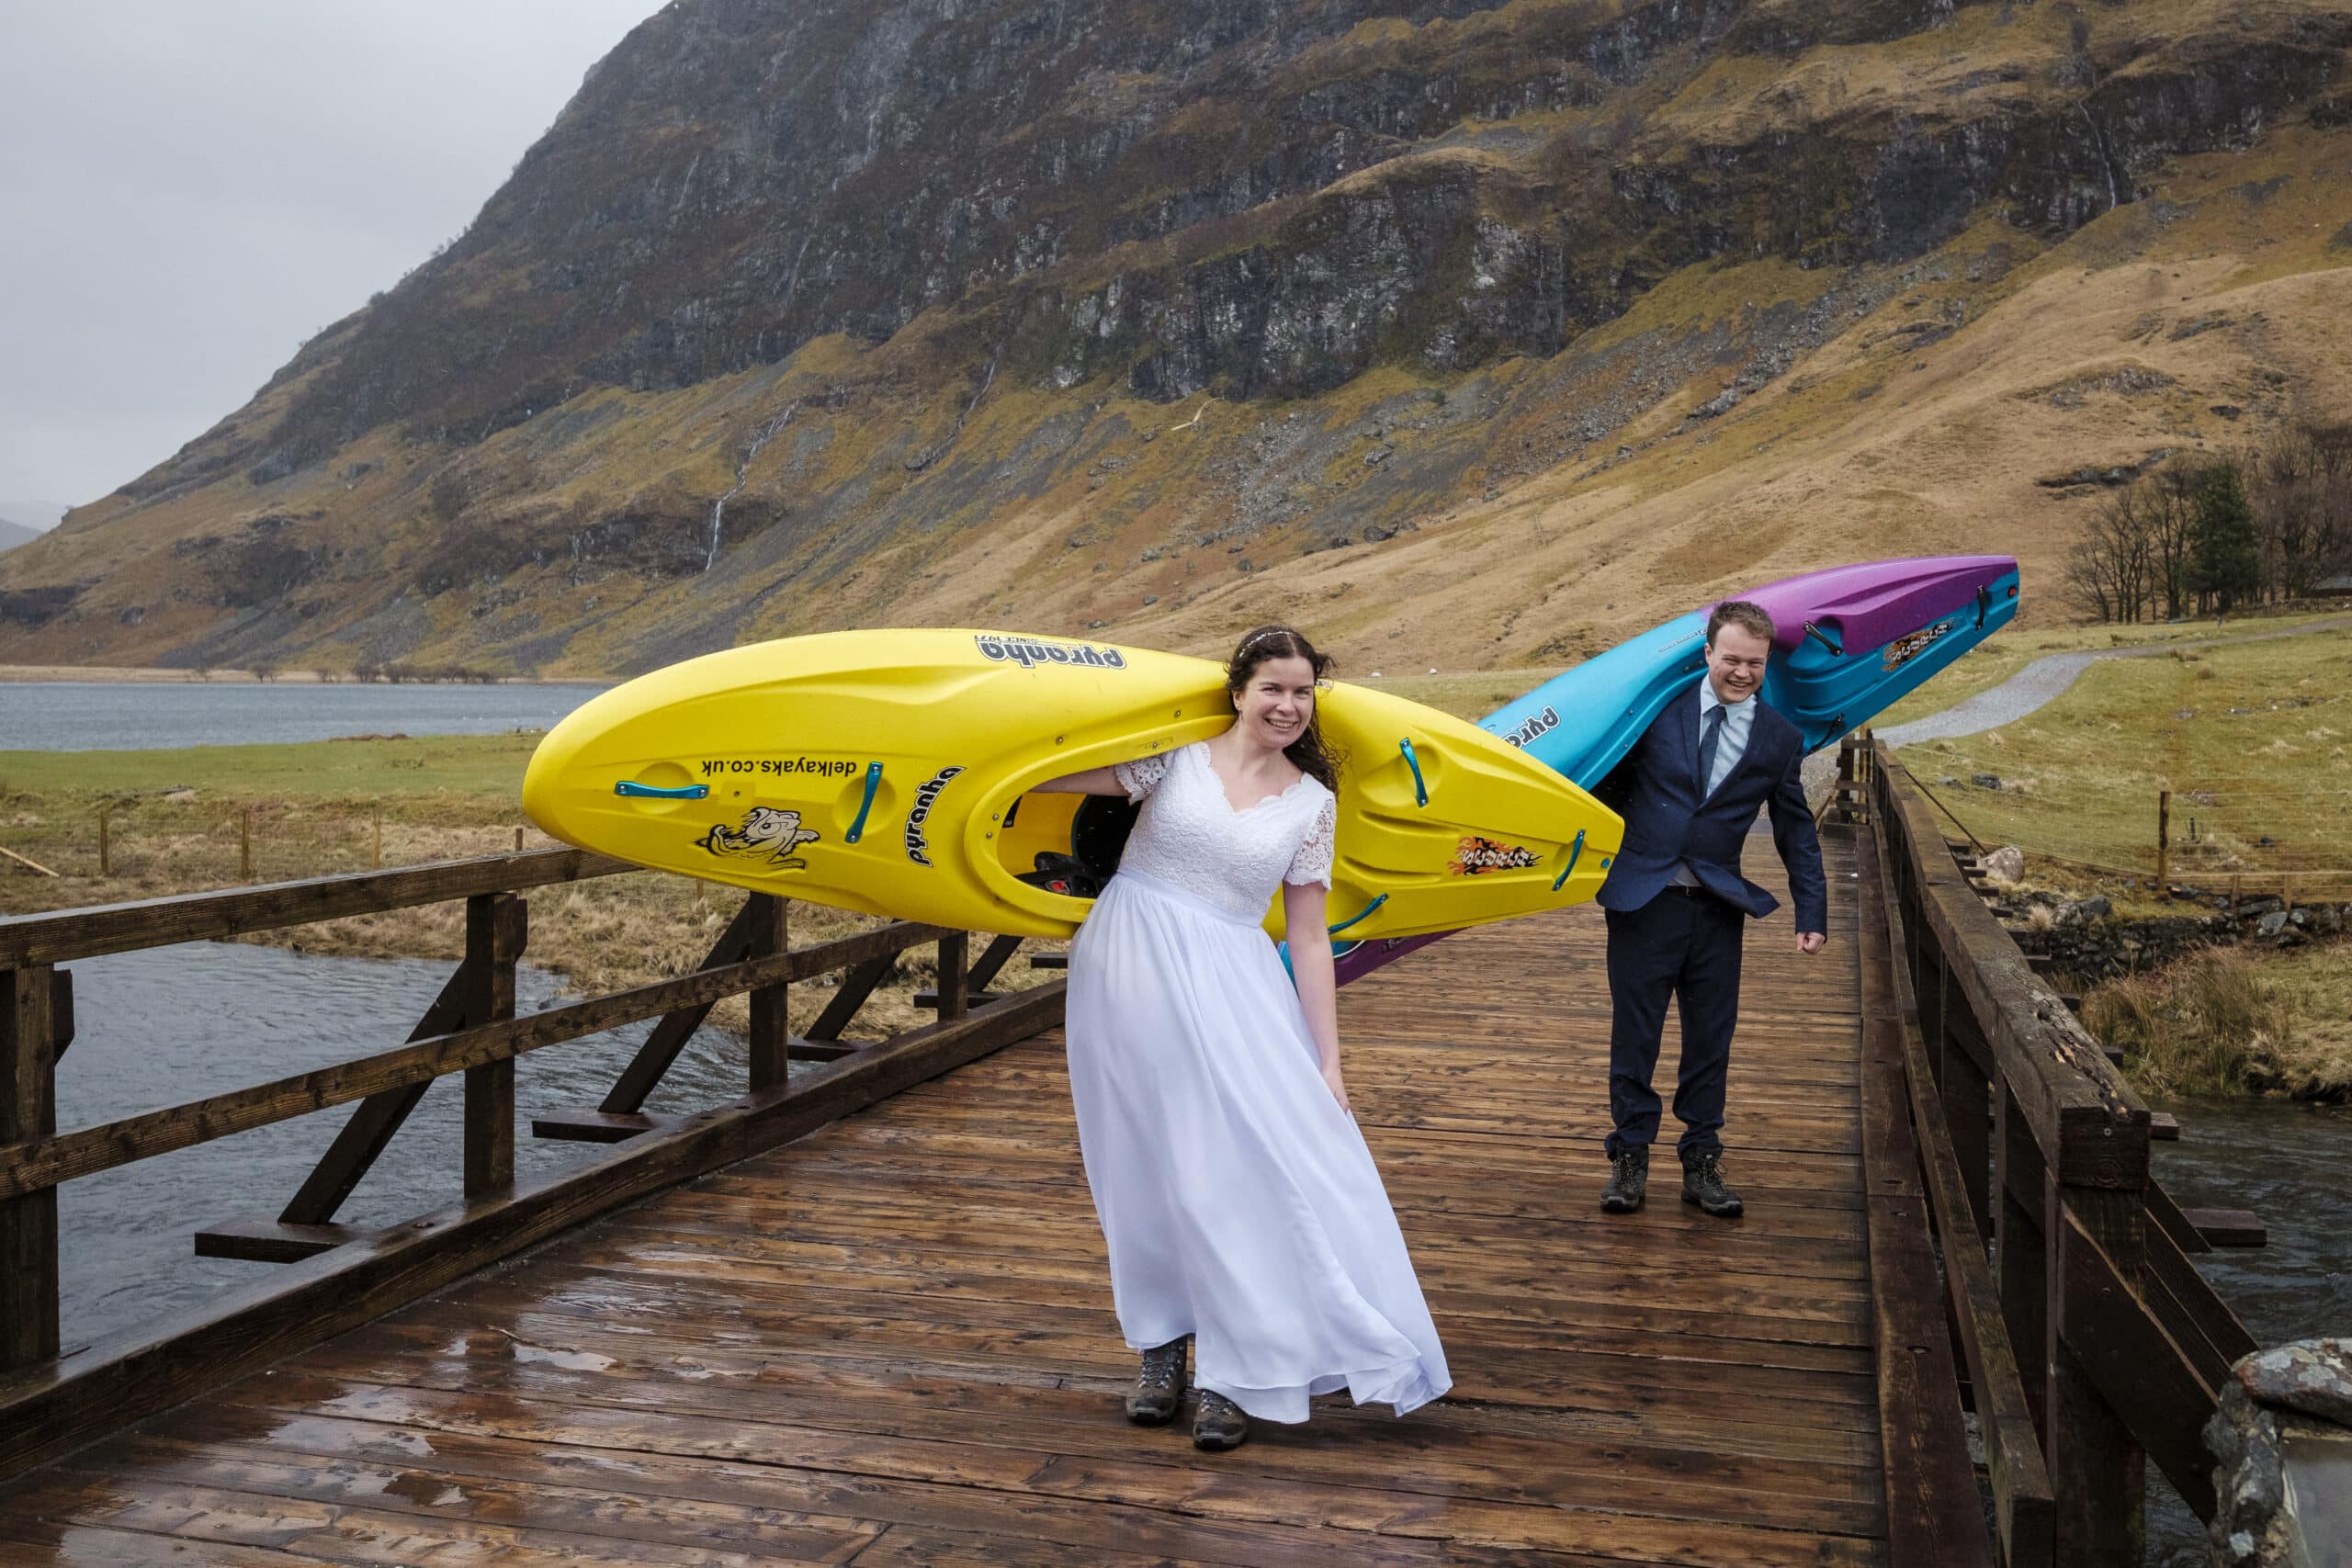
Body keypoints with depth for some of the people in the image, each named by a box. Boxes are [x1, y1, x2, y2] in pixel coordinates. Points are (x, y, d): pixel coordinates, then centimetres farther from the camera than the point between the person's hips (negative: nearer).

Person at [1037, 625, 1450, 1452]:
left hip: (1226, 986, 0)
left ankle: (1234, 1374, 3)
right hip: (1129, 973, 0)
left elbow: (1309, 935, 4)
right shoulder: (1177, 756, 2)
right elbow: (1055, 779, 1)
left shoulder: (1312, 803, 5)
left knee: (1236, 1163, -8)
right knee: (1145, 1167, 7)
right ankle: (1161, 1349, 23)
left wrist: (1327, 1061, 1)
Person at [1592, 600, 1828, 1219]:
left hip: (1718, 909, 2)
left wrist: (1812, 913, 6)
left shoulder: (1781, 740, 5)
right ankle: (1629, 1160, 17)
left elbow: (1796, 832, 11)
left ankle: (1701, 1163, 20)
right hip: (1641, 898, -1)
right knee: (1633, 1035, 4)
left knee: (1711, 1041, 7)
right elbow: (1612, 785, 7)